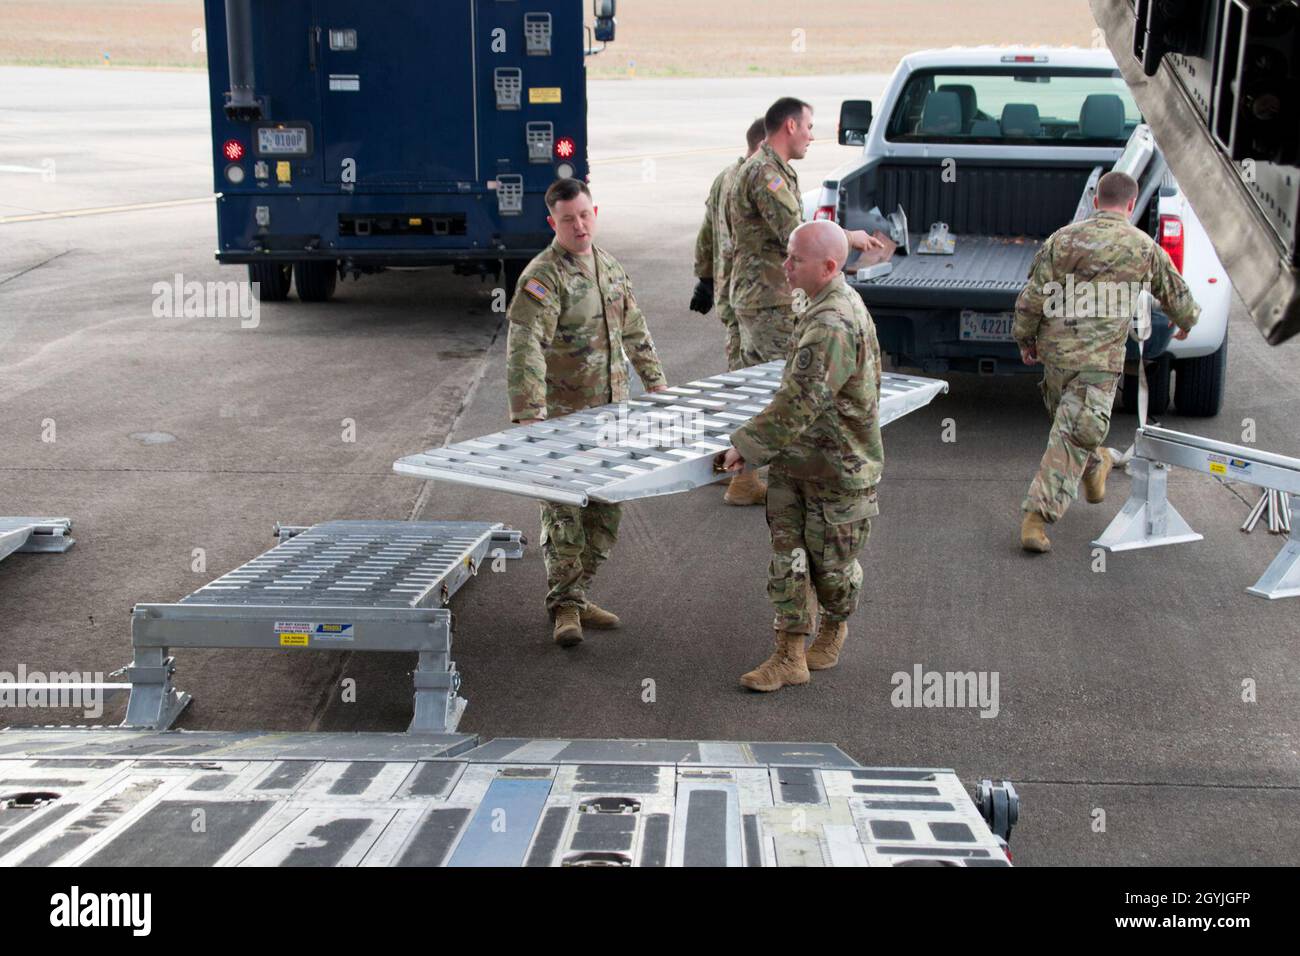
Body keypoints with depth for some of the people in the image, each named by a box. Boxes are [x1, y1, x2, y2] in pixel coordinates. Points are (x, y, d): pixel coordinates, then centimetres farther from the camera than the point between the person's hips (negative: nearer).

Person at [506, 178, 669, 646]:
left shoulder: (610, 266, 10)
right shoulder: (542, 277, -15)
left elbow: (634, 329, 22)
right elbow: (524, 348, -25)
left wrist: (656, 382, 22)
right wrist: (529, 414, -34)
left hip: (611, 413, 7)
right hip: (563, 416, -7)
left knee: (606, 511, 10)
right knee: (564, 513, -3)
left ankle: (577, 596, 22)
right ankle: (565, 606, 8)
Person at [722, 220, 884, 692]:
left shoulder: (835, 324, -27)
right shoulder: (829, 304, 7)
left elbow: (800, 402, -30)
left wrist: (747, 444, -21)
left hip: (838, 467, -9)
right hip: (795, 459, 9)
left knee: (831, 562, 11)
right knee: (788, 555, 5)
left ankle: (834, 628, 37)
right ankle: (789, 657, 10)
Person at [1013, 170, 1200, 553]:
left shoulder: (1062, 238, 2)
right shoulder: (1144, 248, -1)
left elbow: (1032, 298, 0)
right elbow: (1177, 295, 15)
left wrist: (1025, 339, 15)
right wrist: (1186, 321, 36)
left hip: (1054, 350, 4)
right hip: (1100, 361, -4)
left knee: (1066, 419, 26)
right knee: (1074, 436, -4)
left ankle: (1095, 467, 51)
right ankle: (1037, 518, -9)